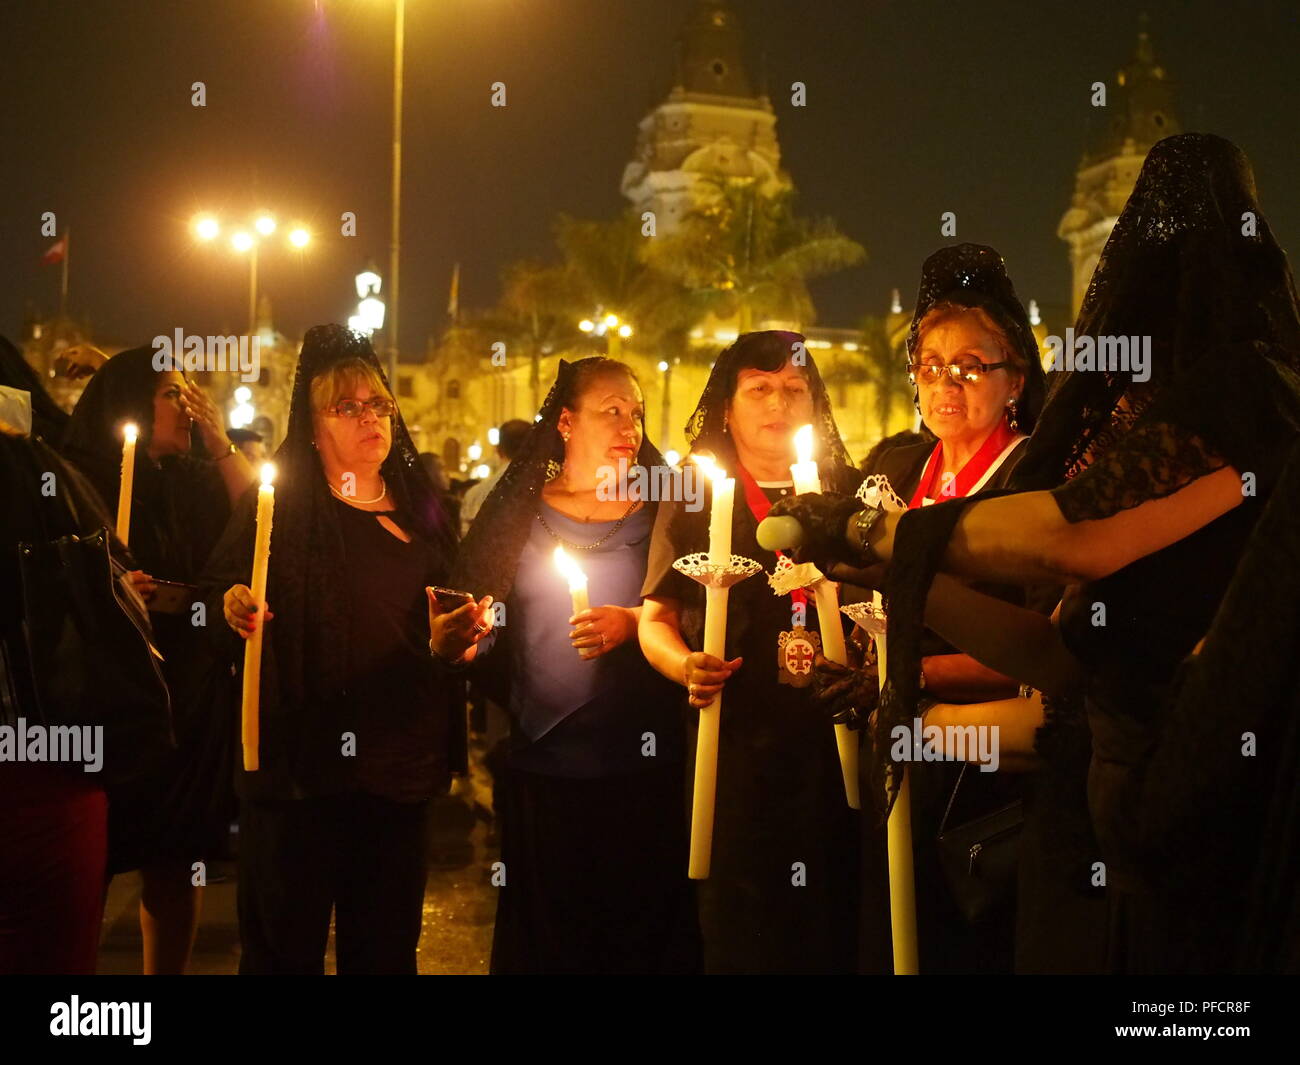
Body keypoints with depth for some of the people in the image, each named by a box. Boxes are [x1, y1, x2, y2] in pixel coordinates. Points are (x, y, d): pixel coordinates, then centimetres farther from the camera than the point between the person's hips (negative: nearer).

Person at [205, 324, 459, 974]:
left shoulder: (420, 510, 11)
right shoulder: (278, 503, -1)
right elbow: (216, 586, -4)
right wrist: (233, 604, -25)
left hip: (401, 761, 4)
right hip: (302, 759, -4)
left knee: (385, 945, 13)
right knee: (286, 945, 3)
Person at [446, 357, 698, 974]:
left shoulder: (662, 512, 4)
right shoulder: (517, 512, 6)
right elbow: (485, 626, 5)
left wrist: (633, 623, -18)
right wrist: (457, 641, -16)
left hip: (642, 768, -1)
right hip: (541, 767, 1)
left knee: (643, 932, 7)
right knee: (546, 942, 11)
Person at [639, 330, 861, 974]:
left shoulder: (851, 495, 10)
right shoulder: (693, 501, 8)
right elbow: (655, 618, 7)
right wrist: (684, 665, -13)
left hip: (836, 749, 1)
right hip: (735, 746, -1)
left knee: (832, 930, 4)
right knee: (737, 934, 2)